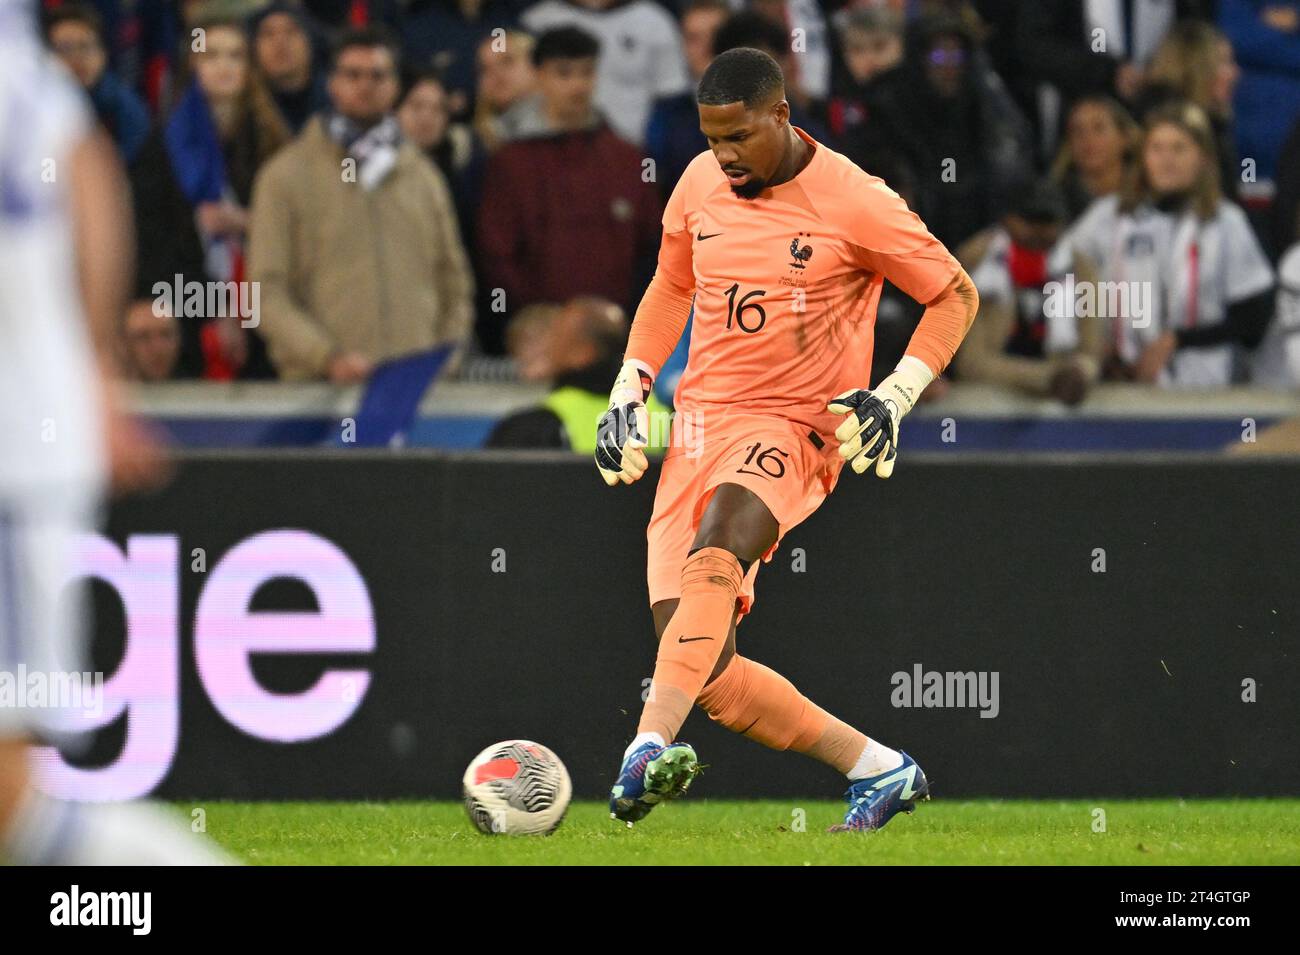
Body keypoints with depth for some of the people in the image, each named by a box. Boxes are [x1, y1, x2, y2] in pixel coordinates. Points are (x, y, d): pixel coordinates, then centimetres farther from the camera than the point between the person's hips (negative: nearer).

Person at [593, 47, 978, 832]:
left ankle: (650, 750, -50)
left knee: (719, 539, -38)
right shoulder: (701, 186, 6)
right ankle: (878, 769, 10)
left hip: (795, 428, -6)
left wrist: (896, 397, -10)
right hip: (701, 418, 6)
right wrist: (630, 390, 14)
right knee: (705, 670, -5)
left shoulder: (853, 204, -9)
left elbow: (956, 295, 2)